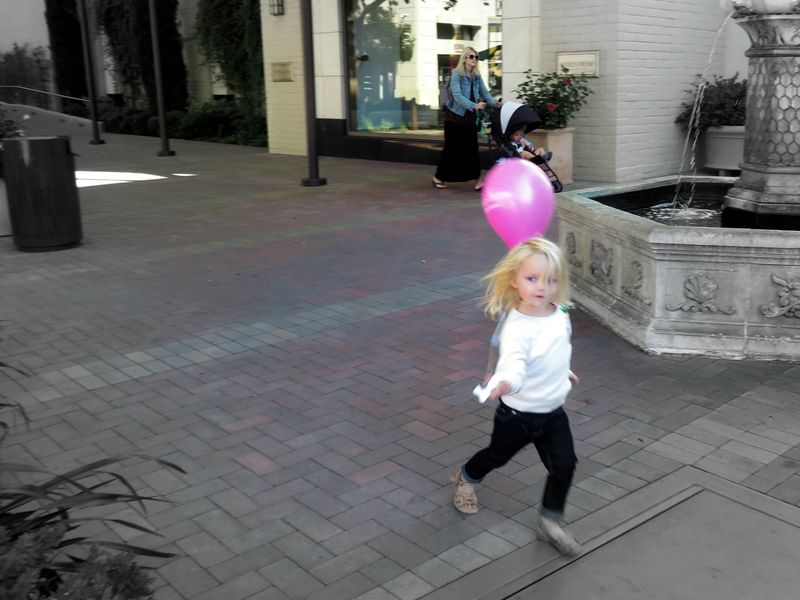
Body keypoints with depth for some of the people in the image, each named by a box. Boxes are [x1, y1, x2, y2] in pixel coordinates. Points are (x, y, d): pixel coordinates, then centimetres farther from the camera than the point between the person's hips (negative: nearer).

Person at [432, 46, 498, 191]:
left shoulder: (476, 76, 7)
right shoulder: (456, 74, -12)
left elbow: (484, 92, 2)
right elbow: (457, 95, -23)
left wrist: (494, 103, -17)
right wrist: (474, 105, -35)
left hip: (470, 116, 5)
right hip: (455, 115, -5)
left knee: (472, 147, 0)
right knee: (451, 148, 2)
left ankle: (477, 180, 1)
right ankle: (438, 178, 17)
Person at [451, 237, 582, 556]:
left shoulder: (560, 314, -7)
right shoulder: (516, 326, -31)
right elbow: (513, 363, -48)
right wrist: (504, 383, -71)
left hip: (553, 411, 6)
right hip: (518, 413, -5)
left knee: (564, 464, 3)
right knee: (497, 455, 19)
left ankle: (550, 521, 24)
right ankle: (465, 479, 51)